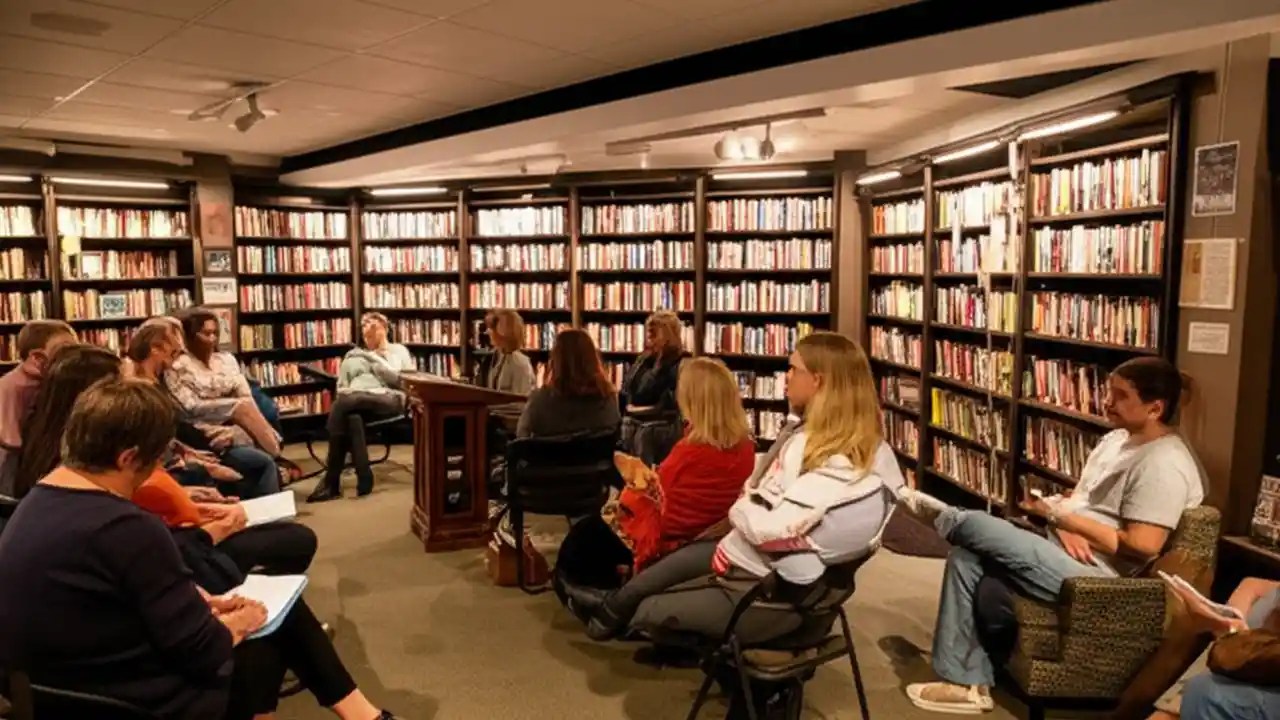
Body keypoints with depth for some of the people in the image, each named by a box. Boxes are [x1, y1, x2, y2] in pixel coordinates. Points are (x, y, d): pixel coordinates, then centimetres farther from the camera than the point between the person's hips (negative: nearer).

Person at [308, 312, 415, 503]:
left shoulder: (398, 350, 20)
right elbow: (341, 386, 23)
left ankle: (332, 480, -33)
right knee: (352, 418, -39)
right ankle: (363, 479, -40)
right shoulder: (353, 355, 31)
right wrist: (346, 393, -2)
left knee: (341, 406, -35)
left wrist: (373, 358, 1)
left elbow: (400, 379, 2)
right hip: (355, 401, 3)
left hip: (388, 399, -3)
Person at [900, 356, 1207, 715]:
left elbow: (1143, 545, -24)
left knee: (976, 525, -19)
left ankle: (945, 519, 20)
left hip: (1096, 576, -10)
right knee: (965, 558, -3)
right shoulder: (1116, 439, 13)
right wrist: (1065, 526, -7)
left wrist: (1058, 515, -19)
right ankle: (967, 682, 1)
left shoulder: (1163, 465, -17)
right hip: (1067, 551, 10)